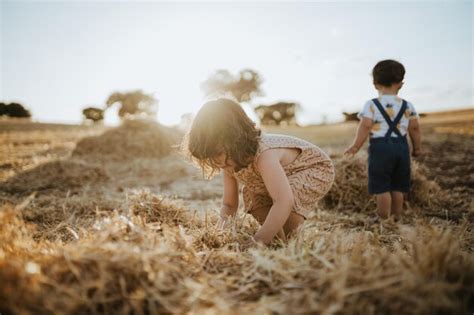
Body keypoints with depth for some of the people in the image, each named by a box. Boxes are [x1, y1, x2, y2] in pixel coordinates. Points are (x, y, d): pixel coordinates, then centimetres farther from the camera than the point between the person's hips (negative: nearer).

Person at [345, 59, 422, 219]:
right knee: (398, 187, 15)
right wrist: (417, 147, 21)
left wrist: (356, 146, -6)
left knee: (381, 187, 3)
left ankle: (385, 219, 7)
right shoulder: (407, 106, 6)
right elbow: (415, 128, 9)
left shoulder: (371, 105, -6)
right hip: (401, 146, 5)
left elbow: (365, 126, -12)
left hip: (380, 146, -4)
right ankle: (397, 216, 24)